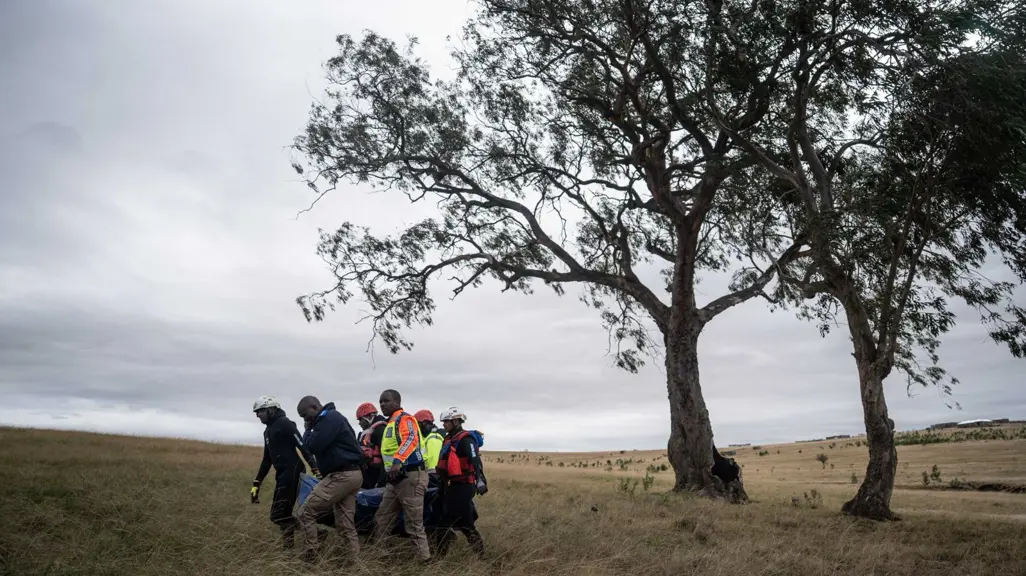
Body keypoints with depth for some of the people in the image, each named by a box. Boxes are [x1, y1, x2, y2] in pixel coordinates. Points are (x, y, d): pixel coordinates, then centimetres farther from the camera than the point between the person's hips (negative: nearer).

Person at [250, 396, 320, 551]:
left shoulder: (284, 423, -8)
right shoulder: (268, 430, 21)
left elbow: (303, 446, -17)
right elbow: (267, 459, 26)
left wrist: (315, 469, -24)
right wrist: (256, 483, 23)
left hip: (291, 472, -10)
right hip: (282, 474, 10)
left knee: (278, 515, -11)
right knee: (282, 514, 7)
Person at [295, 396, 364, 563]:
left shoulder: (329, 419, -12)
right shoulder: (333, 417, 20)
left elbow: (313, 446, -16)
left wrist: (308, 430, -1)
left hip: (342, 476, -10)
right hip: (352, 474, 10)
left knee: (306, 512, -3)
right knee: (346, 524, 10)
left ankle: (311, 555, 2)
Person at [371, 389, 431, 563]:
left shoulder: (405, 418, -8)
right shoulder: (390, 423, 22)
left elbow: (410, 439, -29)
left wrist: (397, 460, -42)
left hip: (410, 477, -10)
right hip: (395, 479, 10)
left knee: (414, 525, -7)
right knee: (381, 520, 14)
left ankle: (425, 559, -2)